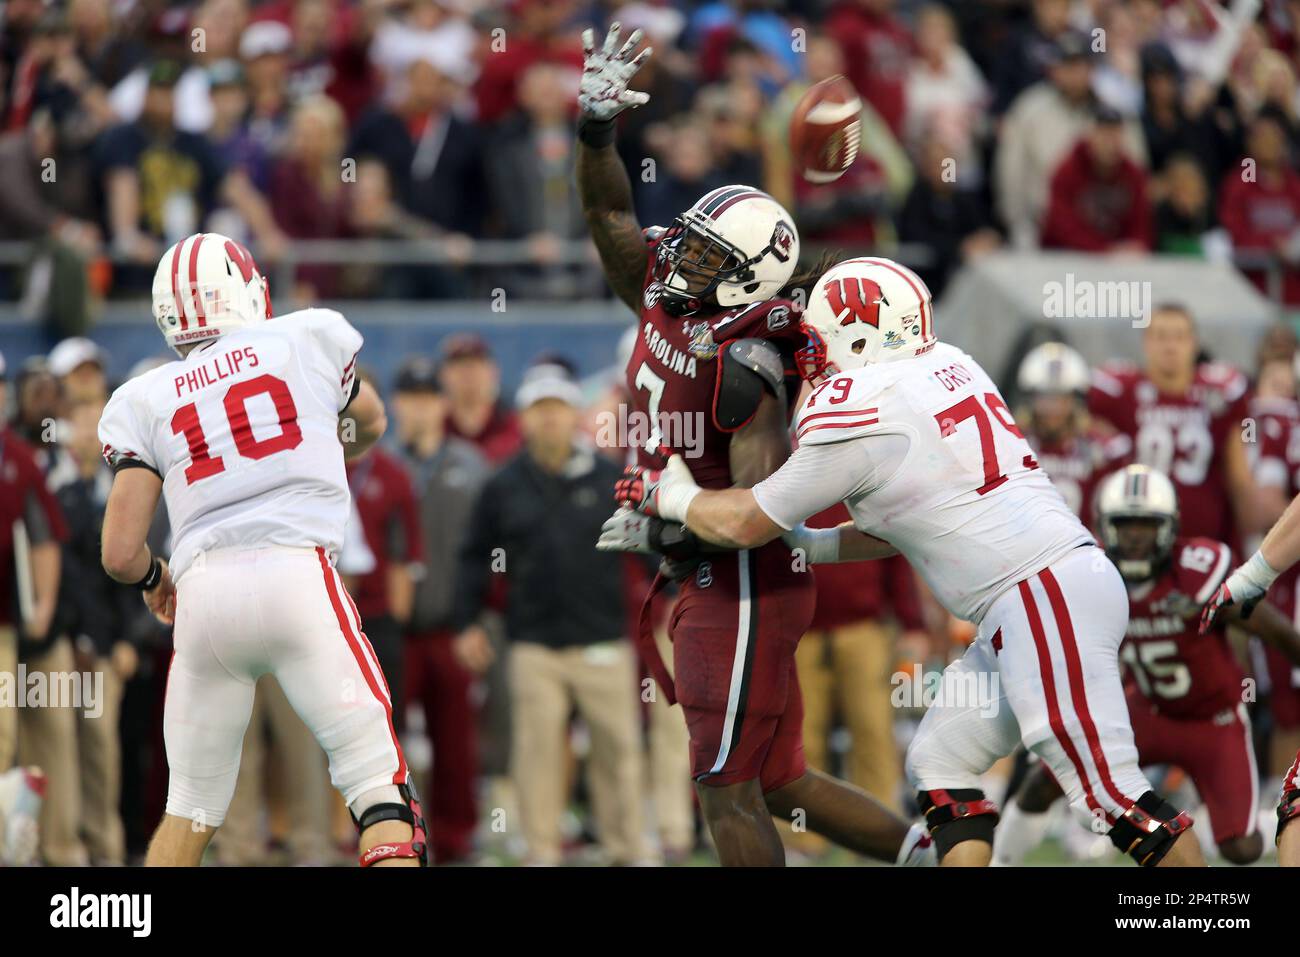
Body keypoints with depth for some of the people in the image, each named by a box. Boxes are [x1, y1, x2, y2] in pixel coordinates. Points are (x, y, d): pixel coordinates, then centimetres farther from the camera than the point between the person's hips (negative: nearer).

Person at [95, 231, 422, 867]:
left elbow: (120, 555, 7)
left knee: (191, 808, 17)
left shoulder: (145, 402, 13)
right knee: (379, 787, -2)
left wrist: (155, 582, 30)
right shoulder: (310, 340, 13)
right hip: (297, 574, -2)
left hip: (203, 594, 2)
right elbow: (370, 423, 36)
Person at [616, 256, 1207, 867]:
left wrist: (673, 496, 18)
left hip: (1044, 600, -10)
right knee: (939, 767, 13)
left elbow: (745, 524, 0)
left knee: (1110, 793, -10)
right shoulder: (947, 367, 15)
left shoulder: (854, 415, -10)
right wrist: (812, 547, 24)